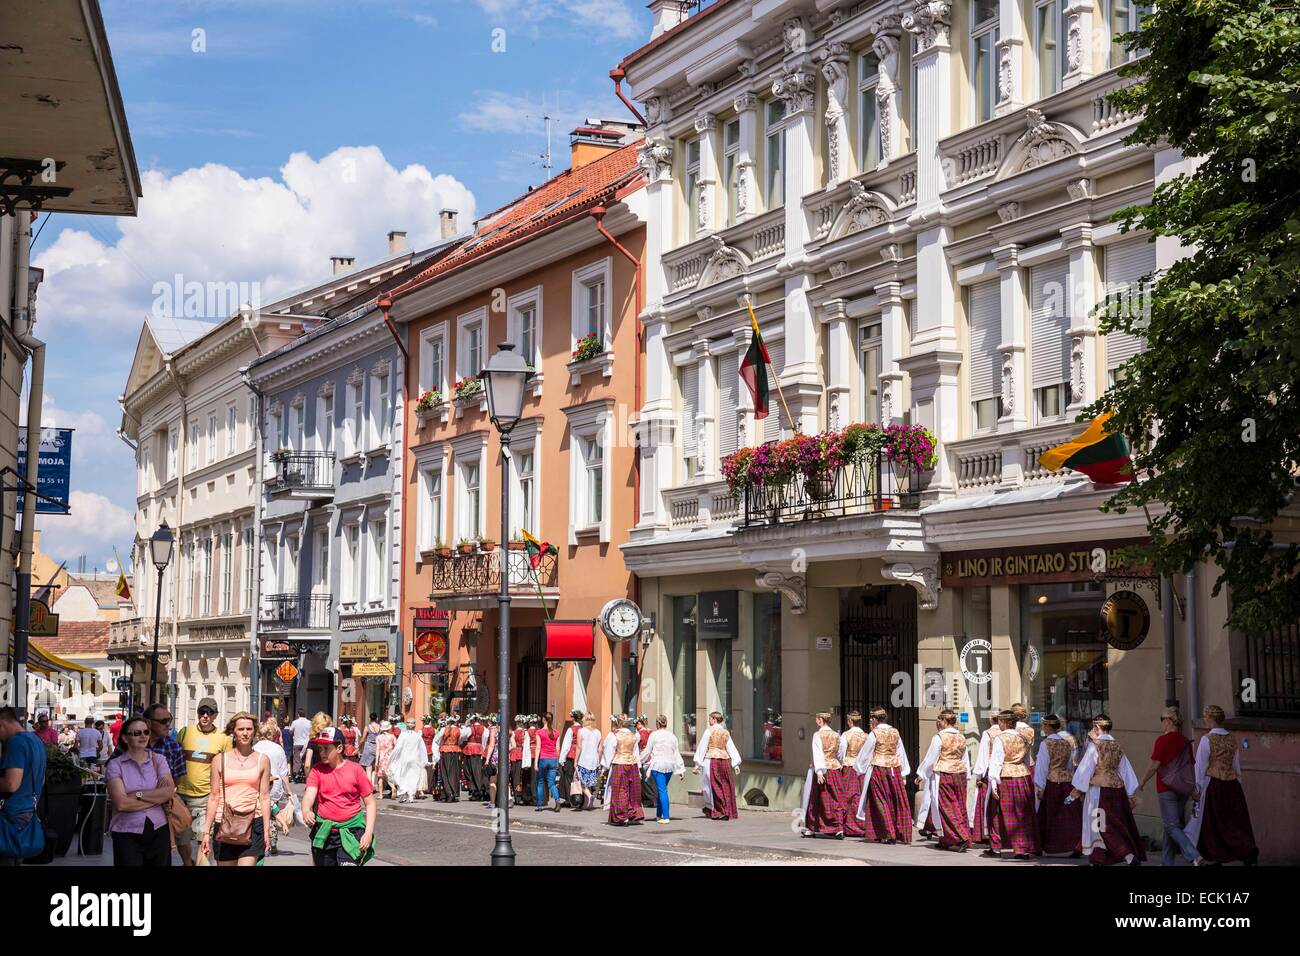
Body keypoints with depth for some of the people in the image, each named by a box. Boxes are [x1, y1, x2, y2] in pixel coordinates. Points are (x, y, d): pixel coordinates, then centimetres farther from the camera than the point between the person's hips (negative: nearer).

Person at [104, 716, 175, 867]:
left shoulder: (158, 759, 7)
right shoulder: (115, 765, -2)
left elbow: (169, 792, -7)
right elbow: (121, 804, -14)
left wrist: (138, 794, -13)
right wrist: (157, 798, -10)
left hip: (158, 831, 3)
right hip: (127, 835, -3)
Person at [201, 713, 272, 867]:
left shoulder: (262, 760, 6)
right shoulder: (220, 760, 6)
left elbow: (264, 797, 6)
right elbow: (214, 797, 7)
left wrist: (267, 830, 0)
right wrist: (207, 832, 5)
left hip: (253, 824, -1)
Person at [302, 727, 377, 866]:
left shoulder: (355, 769, -3)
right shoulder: (317, 770, 2)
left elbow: (370, 803, 1)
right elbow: (309, 794, -13)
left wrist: (369, 832, -8)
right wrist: (306, 811, -35)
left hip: (351, 832, -3)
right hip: (324, 832, 3)